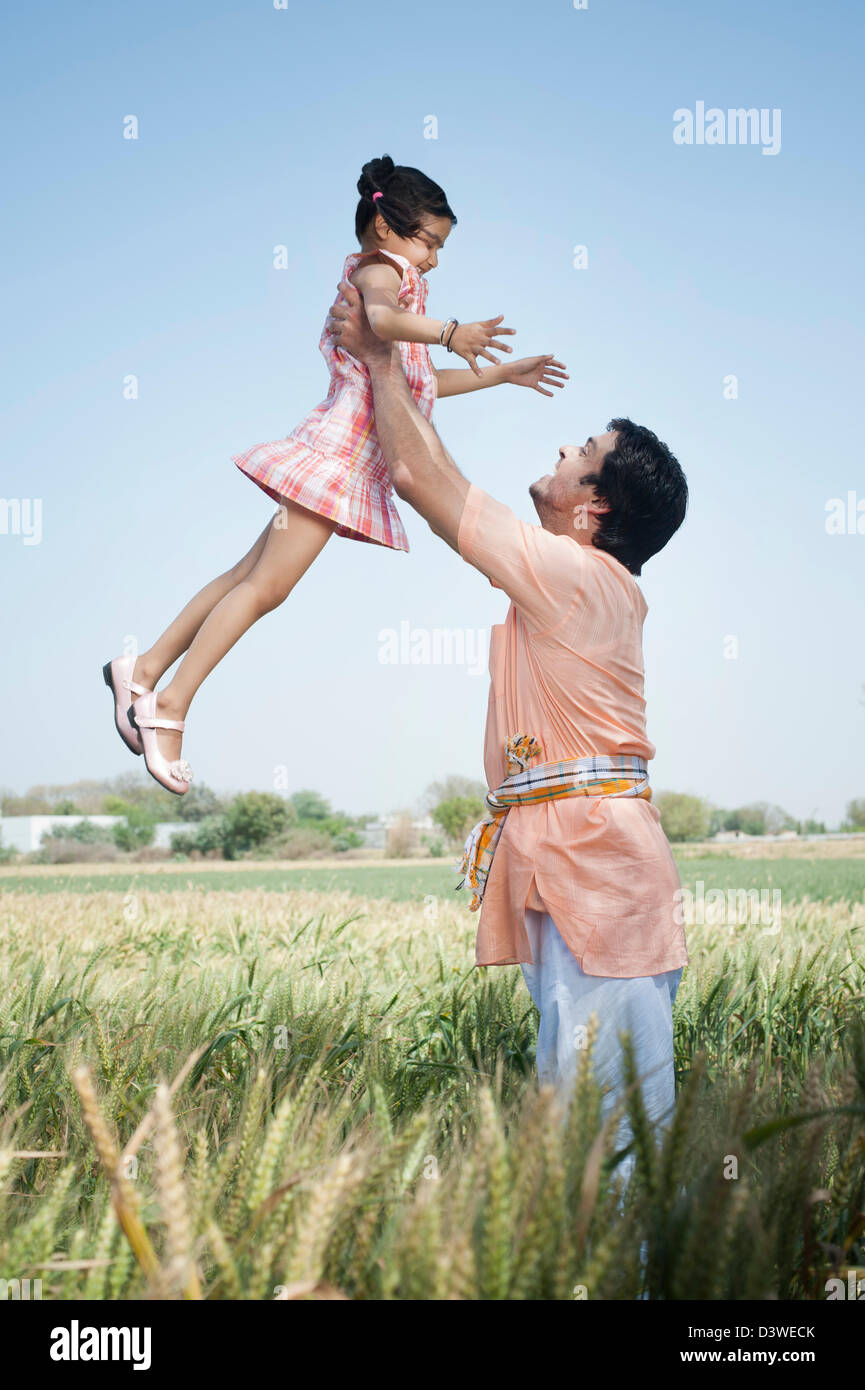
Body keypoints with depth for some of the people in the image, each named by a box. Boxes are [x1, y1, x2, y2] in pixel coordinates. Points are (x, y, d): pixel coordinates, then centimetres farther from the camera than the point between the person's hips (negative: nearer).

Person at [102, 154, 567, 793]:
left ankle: (144, 671, 13)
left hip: (357, 467, 10)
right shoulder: (384, 266, -2)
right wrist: (448, 331, -42)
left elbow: (421, 382, 36)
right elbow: (381, 317, -28)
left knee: (253, 576, 9)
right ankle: (170, 705, -11)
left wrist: (503, 373, 37)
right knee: (266, 585, -12)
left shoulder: (387, 277, 28)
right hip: (337, 450, -10)